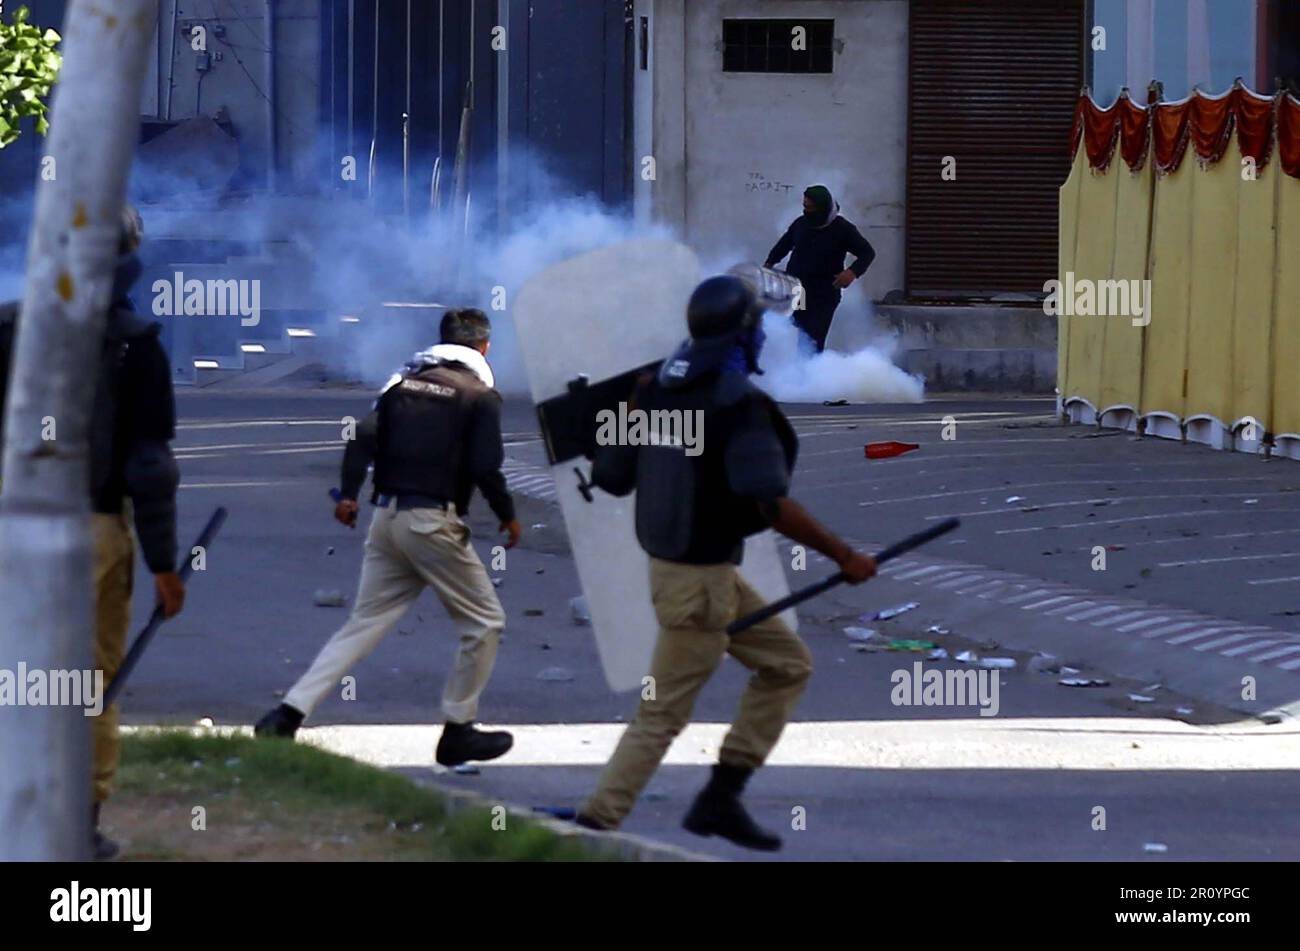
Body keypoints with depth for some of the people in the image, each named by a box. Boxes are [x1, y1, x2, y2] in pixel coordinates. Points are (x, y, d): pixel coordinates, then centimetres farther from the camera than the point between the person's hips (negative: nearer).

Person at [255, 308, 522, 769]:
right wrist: (508, 515, 4)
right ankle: (458, 729, 11)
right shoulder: (479, 395, -2)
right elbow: (486, 467, -9)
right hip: (433, 520, -6)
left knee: (365, 622, 9)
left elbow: (364, 436, 4)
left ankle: (287, 715, -2)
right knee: (483, 623, 9)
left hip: (386, 517, 6)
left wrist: (349, 493, 7)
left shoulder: (404, 382, 14)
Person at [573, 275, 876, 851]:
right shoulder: (739, 403, -21)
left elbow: (609, 476, 6)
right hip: (700, 582, -9)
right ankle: (592, 829, -1)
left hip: (669, 562, 9)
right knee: (662, 716, -2)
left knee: (787, 665, 17)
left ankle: (721, 798, 16)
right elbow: (772, 504, -27)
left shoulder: (655, 391, 1)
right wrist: (844, 557, -18)